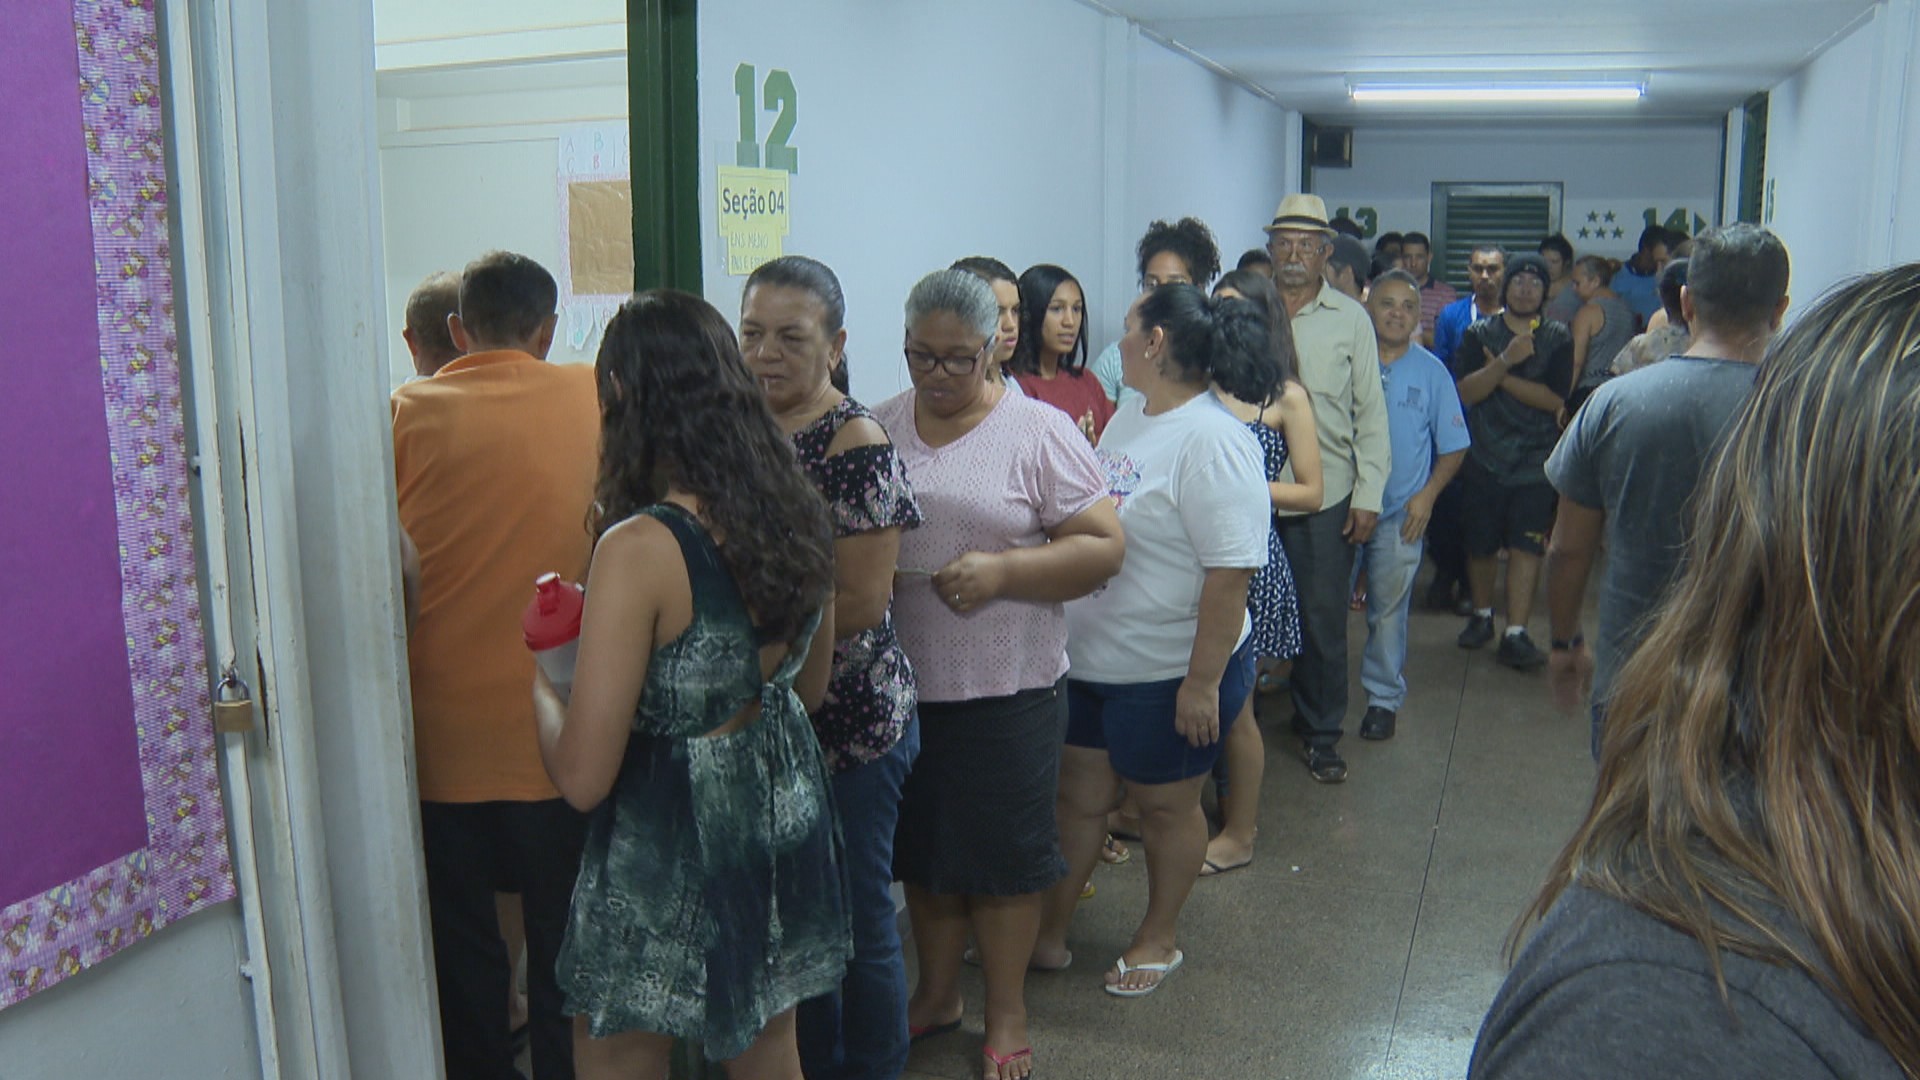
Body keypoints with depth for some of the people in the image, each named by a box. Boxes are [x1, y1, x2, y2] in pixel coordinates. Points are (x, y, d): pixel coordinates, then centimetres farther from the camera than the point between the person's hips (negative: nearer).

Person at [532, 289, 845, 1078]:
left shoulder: (639, 548, -25)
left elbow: (582, 778, -22)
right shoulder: (795, 517, -5)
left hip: (670, 845, -6)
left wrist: (536, 680, -6)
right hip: (783, 813, 7)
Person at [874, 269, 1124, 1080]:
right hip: (899, 686, 4)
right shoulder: (878, 429, 5)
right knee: (922, 847, 17)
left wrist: (1002, 570, -21)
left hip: (1006, 688, -4)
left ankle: (1006, 1013, 28)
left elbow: (1103, 546, -8)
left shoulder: (1039, 432, -7)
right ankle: (936, 994, 37)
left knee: (1003, 852, 8)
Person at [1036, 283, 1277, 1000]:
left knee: (1166, 807, 12)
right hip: (1088, 663, 8)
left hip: (1168, 673, -8)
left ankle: (1159, 939, 32)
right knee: (1078, 798, 17)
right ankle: (1049, 930, 32)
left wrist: (1203, 682, -24)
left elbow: (1231, 573, -25)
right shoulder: (1128, 419, 7)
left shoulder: (1212, 442, -22)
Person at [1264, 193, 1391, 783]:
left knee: (1323, 617, 4)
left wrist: (1368, 496, -2)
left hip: (1326, 493, 0)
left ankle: (1321, 733, 20)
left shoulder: (1350, 319, 3)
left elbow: (1370, 413, 4)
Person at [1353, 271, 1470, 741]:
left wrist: (1428, 494, -7)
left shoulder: (1431, 372, 2)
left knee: (1388, 609, 7)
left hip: (1399, 513, 0)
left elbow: (1453, 447, 6)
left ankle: (1384, 697, 21)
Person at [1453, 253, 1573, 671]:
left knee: (1526, 545, -8)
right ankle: (1481, 615, 29)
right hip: (1483, 456, 1)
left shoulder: (1557, 338, 6)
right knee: (1480, 544, 8)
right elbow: (1466, 392, -8)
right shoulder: (1479, 334, 6)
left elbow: (1555, 397, -8)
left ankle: (1515, 634, -7)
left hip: (1535, 459, -1)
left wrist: (1499, 375, -9)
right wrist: (1507, 360, -20)